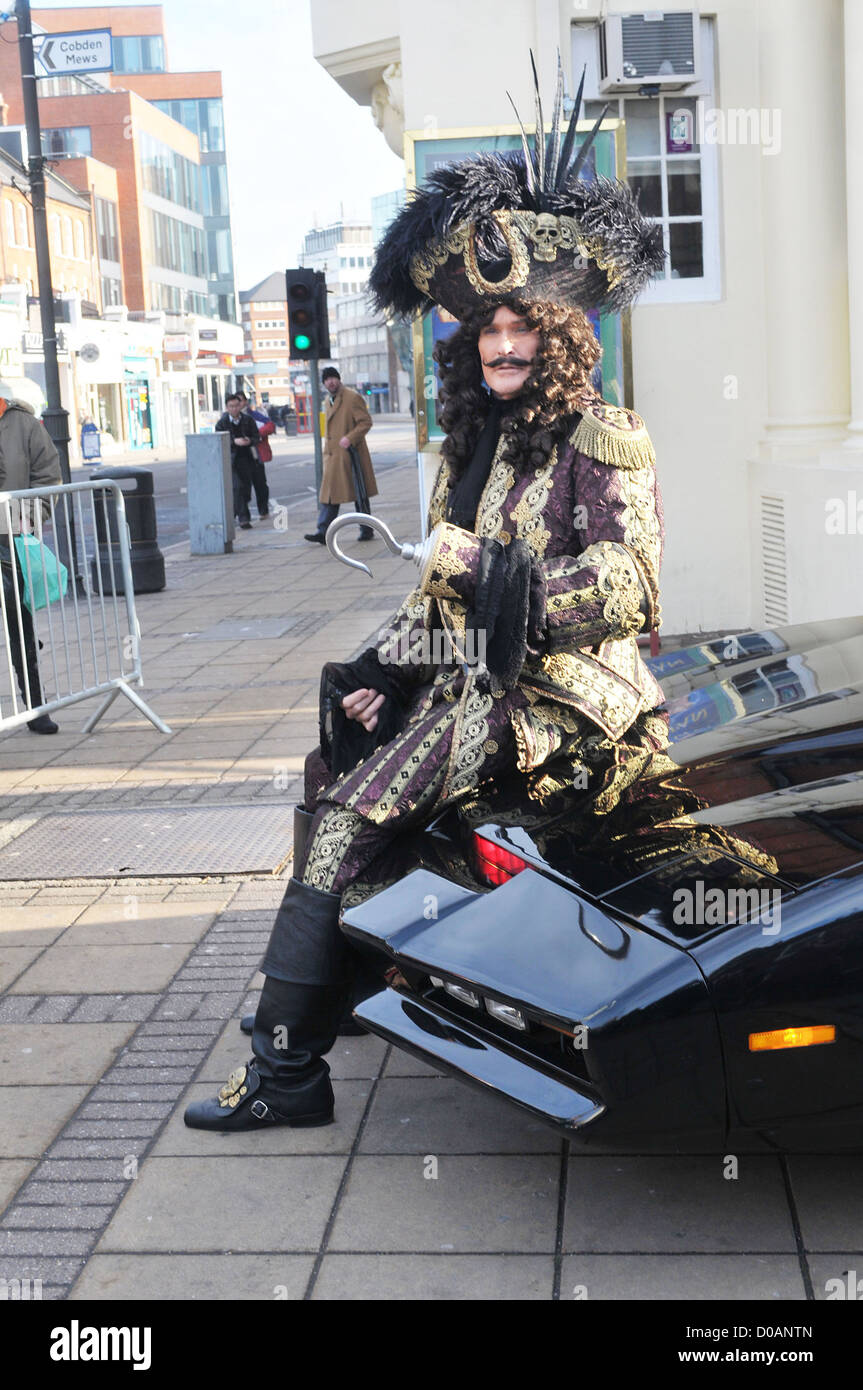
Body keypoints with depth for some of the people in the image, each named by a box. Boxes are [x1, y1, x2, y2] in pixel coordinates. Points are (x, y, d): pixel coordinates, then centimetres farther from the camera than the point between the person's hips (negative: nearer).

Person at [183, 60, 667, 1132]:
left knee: (352, 813, -19)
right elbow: (442, 584, 19)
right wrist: (383, 664, 5)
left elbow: (627, 591, -18)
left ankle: (288, 1066, -13)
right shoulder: (480, 439, 16)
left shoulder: (604, 439, -9)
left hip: (561, 697, -9)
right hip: (474, 679, 9)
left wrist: (485, 564, -23)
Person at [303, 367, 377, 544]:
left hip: (351, 454, -7)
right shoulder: (329, 401, 16)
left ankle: (366, 530, 13)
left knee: (359, 493, 3)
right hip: (333, 456, 7)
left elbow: (366, 422, -14)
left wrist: (350, 438, -25)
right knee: (329, 493, 2)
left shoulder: (353, 397, -9)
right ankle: (324, 532, 0)